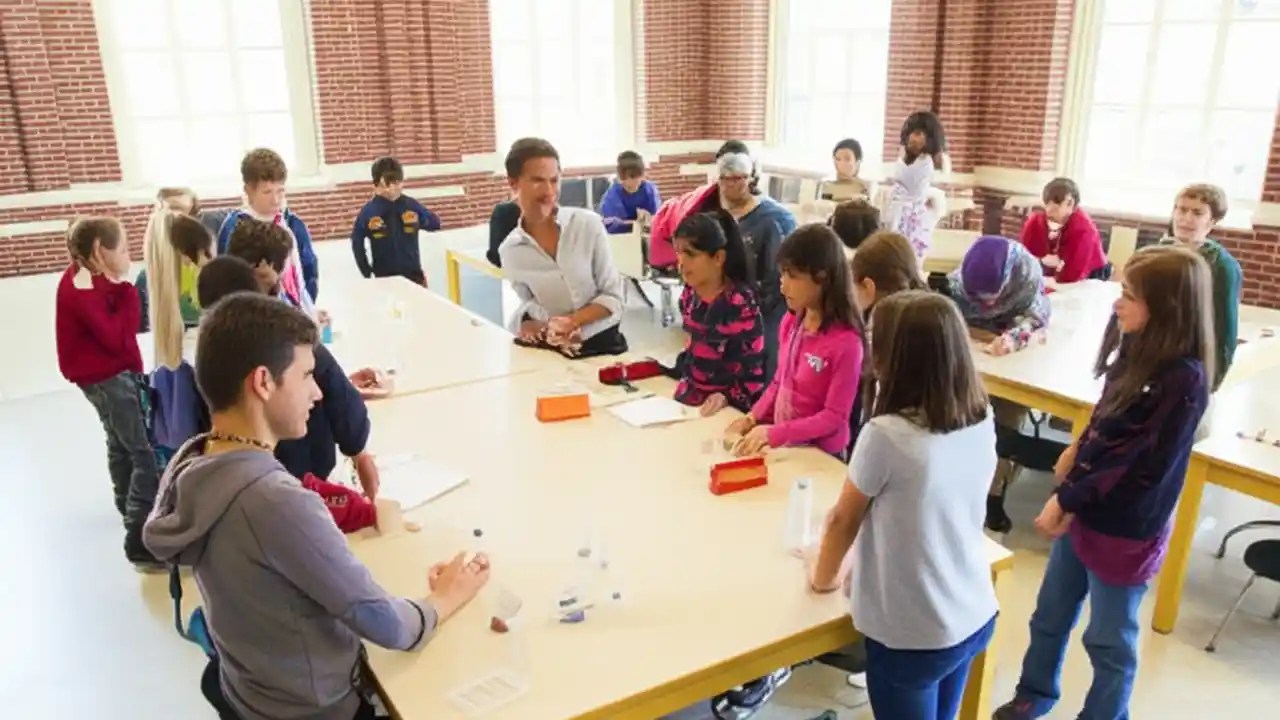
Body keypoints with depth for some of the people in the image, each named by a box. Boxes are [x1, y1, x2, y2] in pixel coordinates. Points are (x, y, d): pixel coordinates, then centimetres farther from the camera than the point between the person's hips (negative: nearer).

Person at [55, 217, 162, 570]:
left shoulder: (88, 278, 4)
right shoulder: (82, 292, -24)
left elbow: (120, 327, 6)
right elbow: (118, 339, -25)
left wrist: (119, 287, -7)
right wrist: (126, 290, -22)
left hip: (109, 374, 10)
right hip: (107, 377, -10)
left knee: (123, 444, 29)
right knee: (147, 454, -12)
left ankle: (130, 509, 52)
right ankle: (142, 542, -12)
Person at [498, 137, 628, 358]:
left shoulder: (588, 224, -10)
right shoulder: (509, 251, -5)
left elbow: (613, 297, -7)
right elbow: (531, 308, 4)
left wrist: (570, 321, -19)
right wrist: (531, 325, -17)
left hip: (603, 343, -2)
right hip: (554, 350, 2)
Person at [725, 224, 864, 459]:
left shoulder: (846, 342, -20)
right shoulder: (791, 321, 0)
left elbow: (834, 417, -17)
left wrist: (774, 434, -21)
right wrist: (753, 417, -4)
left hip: (820, 454, -6)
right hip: (783, 444, 6)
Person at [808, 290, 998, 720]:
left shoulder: (885, 436, -26)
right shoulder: (982, 422, -7)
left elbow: (843, 521, -9)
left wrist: (822, 577, 9)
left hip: (911, 636, -6)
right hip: (975, 618, 6)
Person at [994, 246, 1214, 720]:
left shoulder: (1182, 379, -26)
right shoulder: (1138, 348, -3)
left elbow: (1145, 470, -23)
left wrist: (1069, 500, -17)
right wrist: (1078, 450, 0)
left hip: (1124, 530, -8)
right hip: (1083, 510, 8)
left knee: (1110, 640, 14)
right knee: (1051, 614, 23)